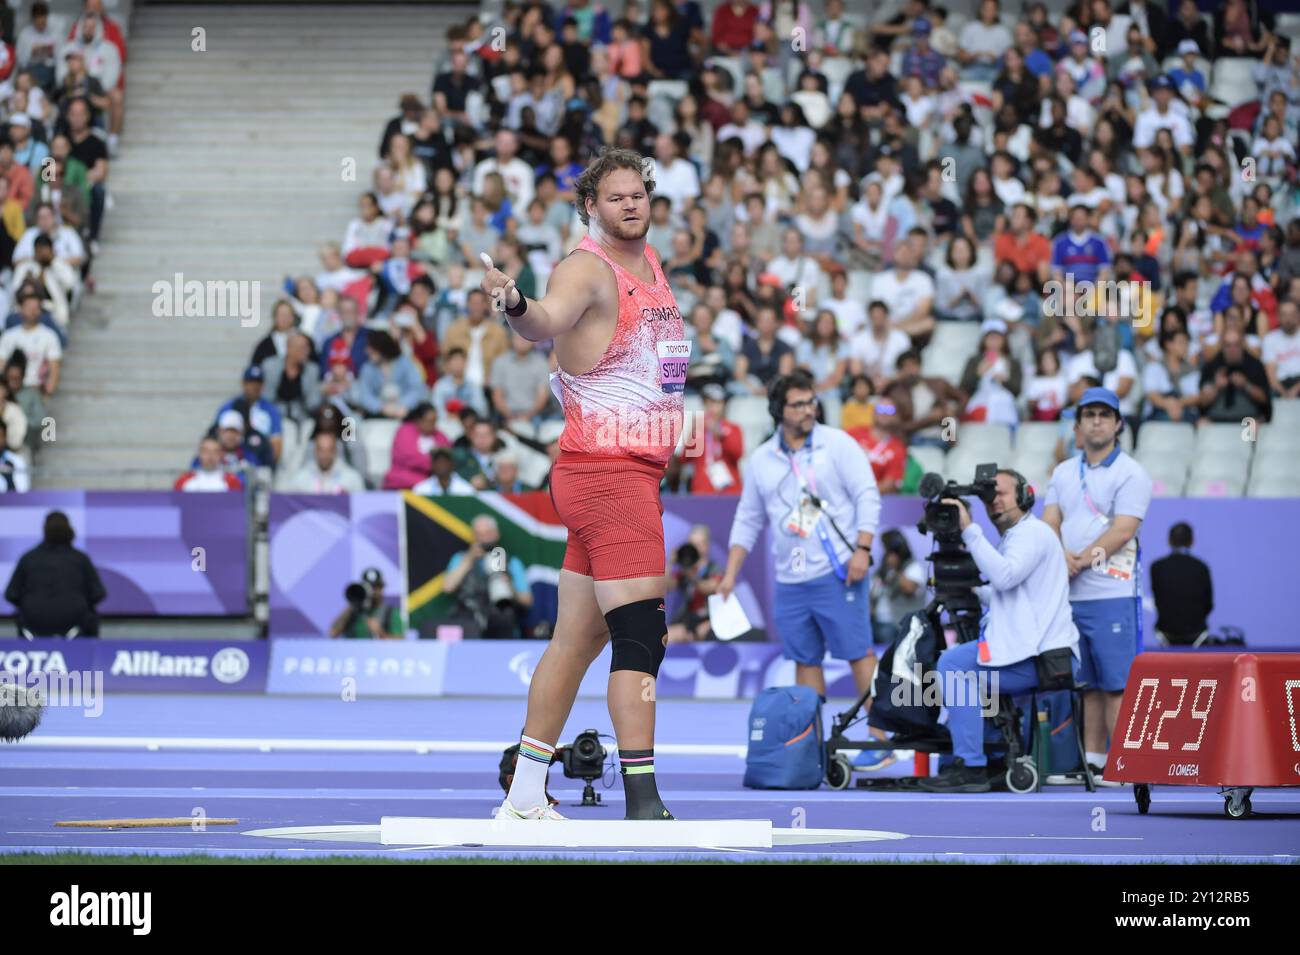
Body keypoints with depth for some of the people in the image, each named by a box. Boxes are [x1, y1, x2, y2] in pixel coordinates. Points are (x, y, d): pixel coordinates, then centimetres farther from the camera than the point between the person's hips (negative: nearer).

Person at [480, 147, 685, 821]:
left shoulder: (650, 262, 16)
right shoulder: (587, 268, -12)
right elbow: (548, 322, -33)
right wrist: (516, 305, -53)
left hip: (637, 471, 9)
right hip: (605, 469, -9)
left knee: (578, 638, 10)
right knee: (641, 633, -15)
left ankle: (525, 795, 15)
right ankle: (642, 801, -18)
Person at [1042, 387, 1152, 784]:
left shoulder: (1130, 474, -2)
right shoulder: (1064, 473, 17)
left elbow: (1122, 531, -12)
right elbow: (1049, 524, 10)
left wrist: (1080, 561, -15)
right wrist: (1061, 557, -10)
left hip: (1111, 595, -6)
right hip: (1069, 597, 6)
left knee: (1116, 684, -8)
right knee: (1086, 683, 8)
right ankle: (1091, 762, 11)